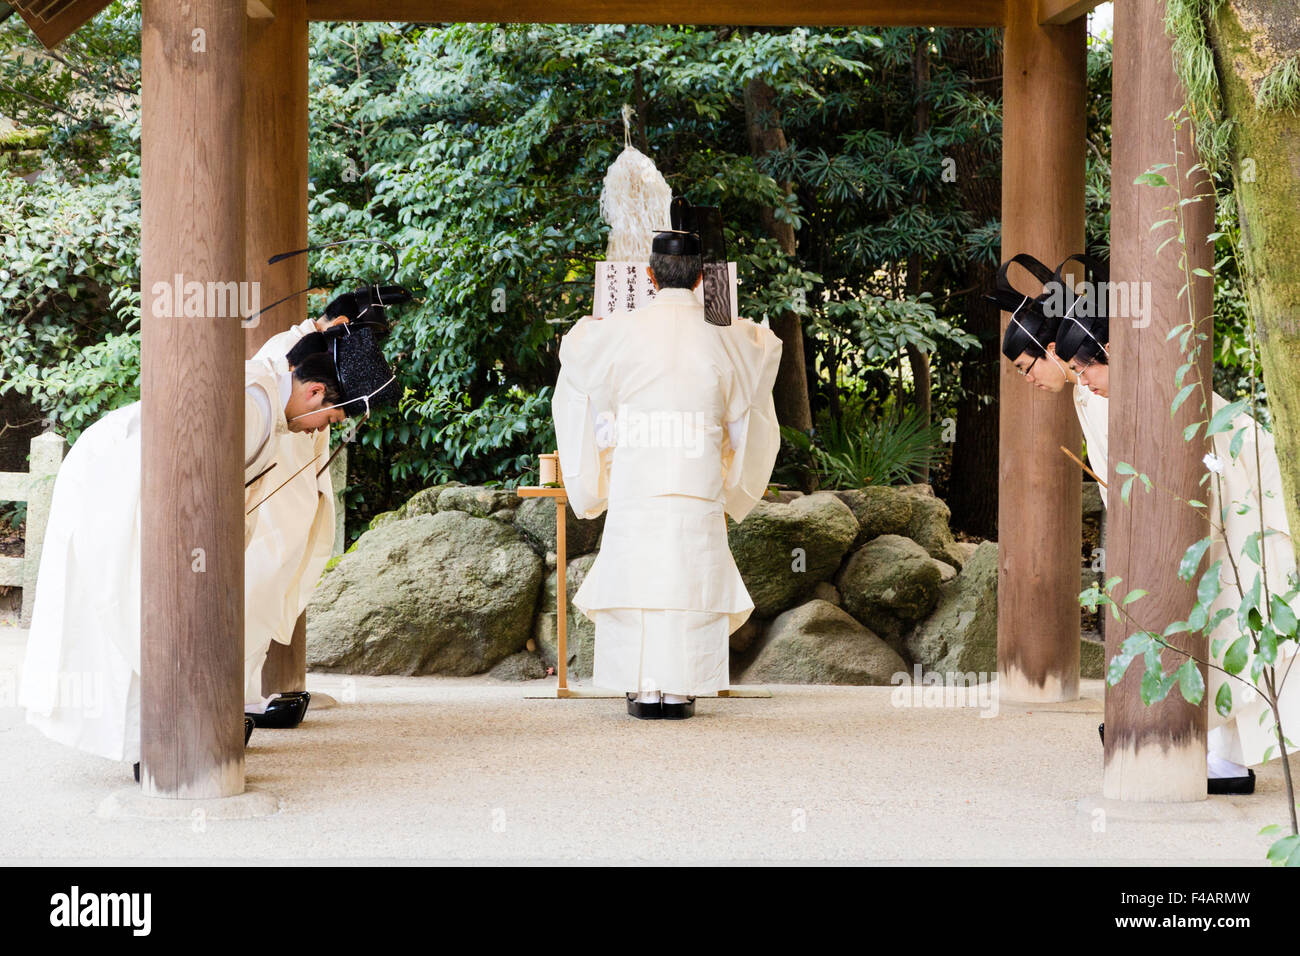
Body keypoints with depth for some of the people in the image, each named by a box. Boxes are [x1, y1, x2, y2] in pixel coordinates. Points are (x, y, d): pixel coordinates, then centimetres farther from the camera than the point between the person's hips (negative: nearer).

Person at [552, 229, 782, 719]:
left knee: (637, 577, 4)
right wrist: (750, 330, 45)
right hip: (698, 482, 1)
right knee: (690, 581, 5)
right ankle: (679, 691, 2)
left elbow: (573, 348, 15)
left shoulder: (622, 333, -4)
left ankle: (644, 691, 3)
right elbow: (767, 351, 23)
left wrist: (590, 324, 38)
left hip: (636, 479, -1)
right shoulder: (723, 339, 1)